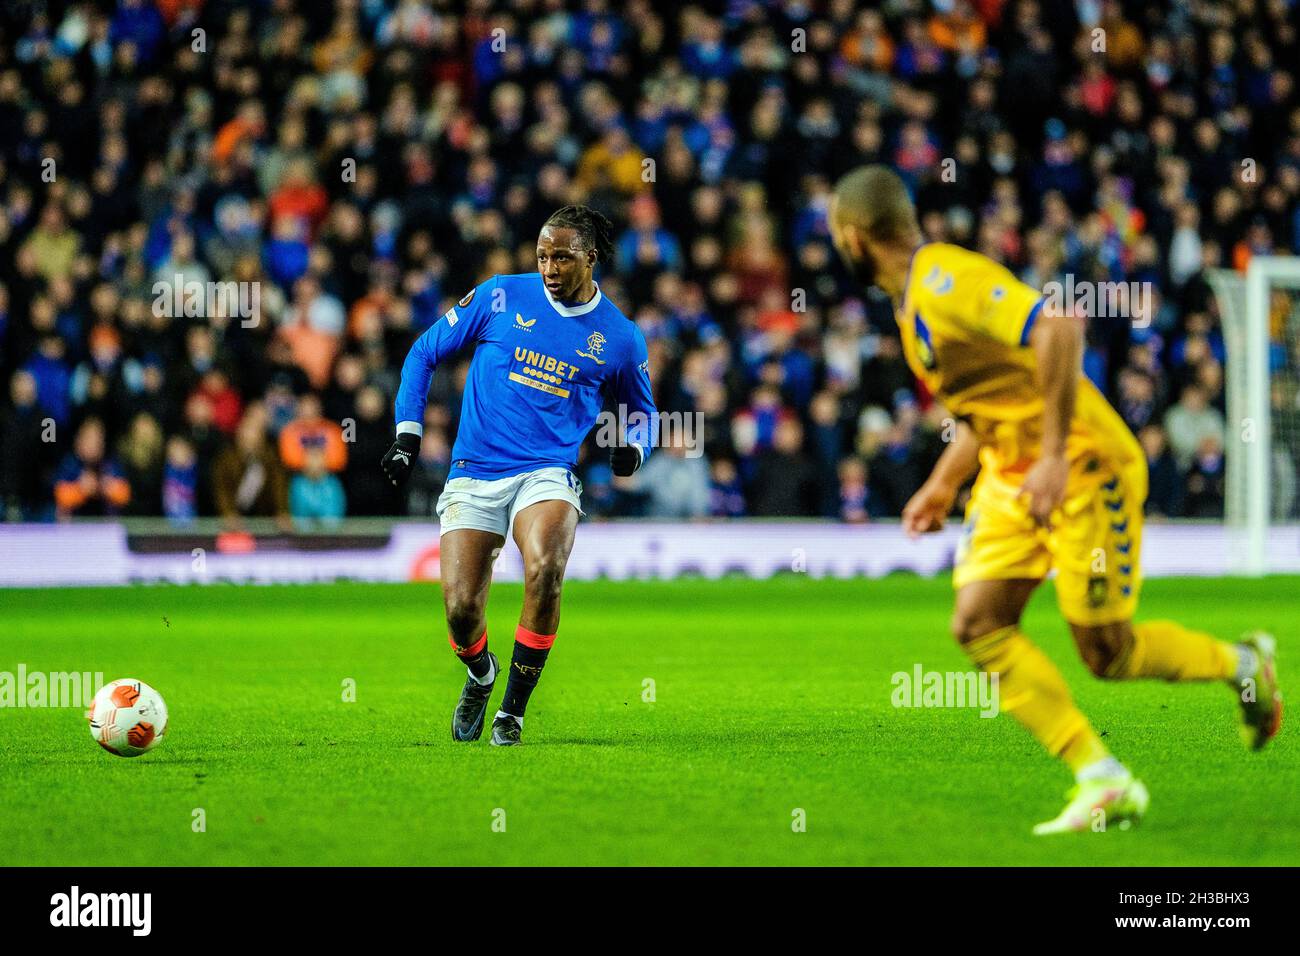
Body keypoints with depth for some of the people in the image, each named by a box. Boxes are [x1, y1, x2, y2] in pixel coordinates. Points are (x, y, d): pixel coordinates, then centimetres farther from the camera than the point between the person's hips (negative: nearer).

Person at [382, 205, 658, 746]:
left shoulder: (620, 338, 4)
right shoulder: (502, 297, 1)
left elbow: (641, 409, 22)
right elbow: (424, 353, 11)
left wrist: (632, 446, -1)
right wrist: (407, 435, 3)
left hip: (547, 475, 0)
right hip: (474, 475, 1)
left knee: (544, 571, -32)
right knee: (460, 609, -12)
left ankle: (513, 709, -13)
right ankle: (480, 677, 28)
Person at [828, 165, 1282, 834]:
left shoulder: (945, 282, -19)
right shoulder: (911, 300, 13)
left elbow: (1058, 326, -32)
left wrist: (1054, 456, -32)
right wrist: (943, 484, 23)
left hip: (1083, 468, -9)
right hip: (1012, 477, 9)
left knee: (1106, 653, -4)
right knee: (978, 625, -7)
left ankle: (1242, 665, 23)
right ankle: (1103, 782, -7)